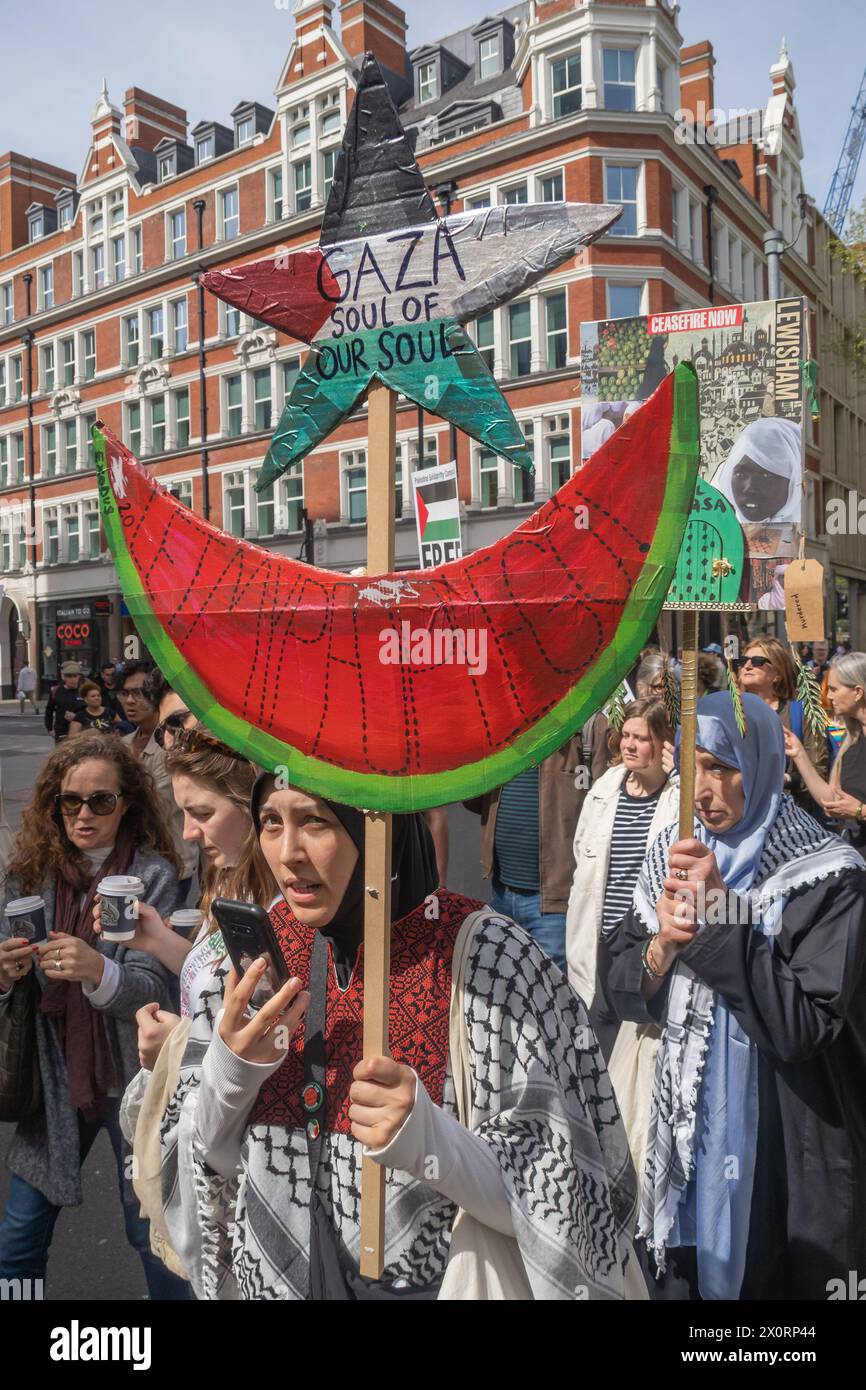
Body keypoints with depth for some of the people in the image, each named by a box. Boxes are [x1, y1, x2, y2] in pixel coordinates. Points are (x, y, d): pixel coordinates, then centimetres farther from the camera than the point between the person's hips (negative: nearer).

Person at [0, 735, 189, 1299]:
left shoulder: (154, 875, -13)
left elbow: (150, 988, -19)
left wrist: (98, 970, -39)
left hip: (133, 1080, -3)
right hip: (55, 1077, 3)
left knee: (152, 1234, 13)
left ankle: (171, 1292, 38)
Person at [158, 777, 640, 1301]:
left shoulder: (488, 957, -23)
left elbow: (556, 1199, -19)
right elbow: (202, 1167, -3)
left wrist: (429, 1139, -35)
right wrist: (230, 1070, -22)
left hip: (433, 1284, -3)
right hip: (269, 1279, 4)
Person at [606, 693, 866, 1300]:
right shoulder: (674, 857, -2)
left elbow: (805, 1024, -24)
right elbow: (625, 994, 1)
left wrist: (721, 915, -28)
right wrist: (663, 944, -19)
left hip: (784, 1144, -4)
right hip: (686, 1134, 5)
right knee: (681, 1279, 19)